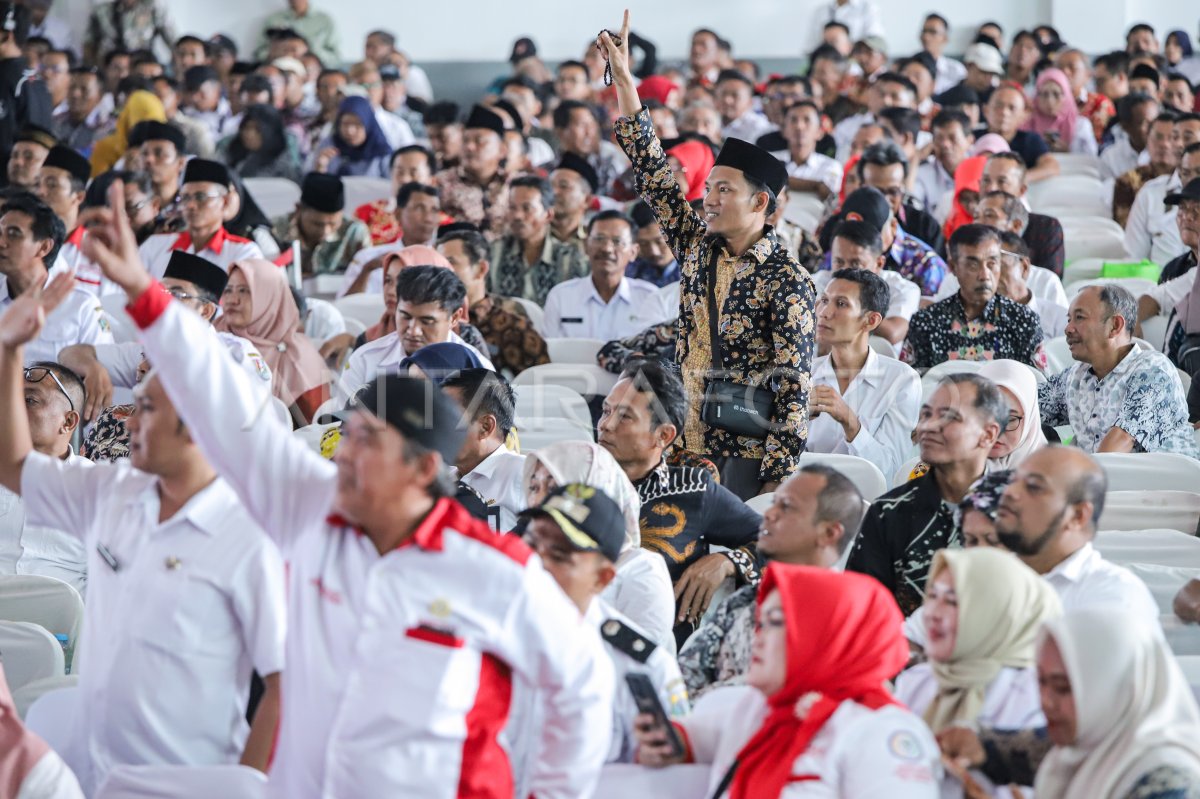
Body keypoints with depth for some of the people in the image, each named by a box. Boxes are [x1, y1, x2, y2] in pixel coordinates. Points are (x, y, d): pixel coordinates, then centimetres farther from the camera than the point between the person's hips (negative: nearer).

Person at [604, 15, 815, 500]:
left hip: (746, 459, -6)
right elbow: (653, 172, 12)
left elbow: (794, 386, -13)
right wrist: (623, 79, 9)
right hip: (684, 450, 6)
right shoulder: (697, 247, 8)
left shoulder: (786, 281, -9)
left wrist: (776, 479, -19)